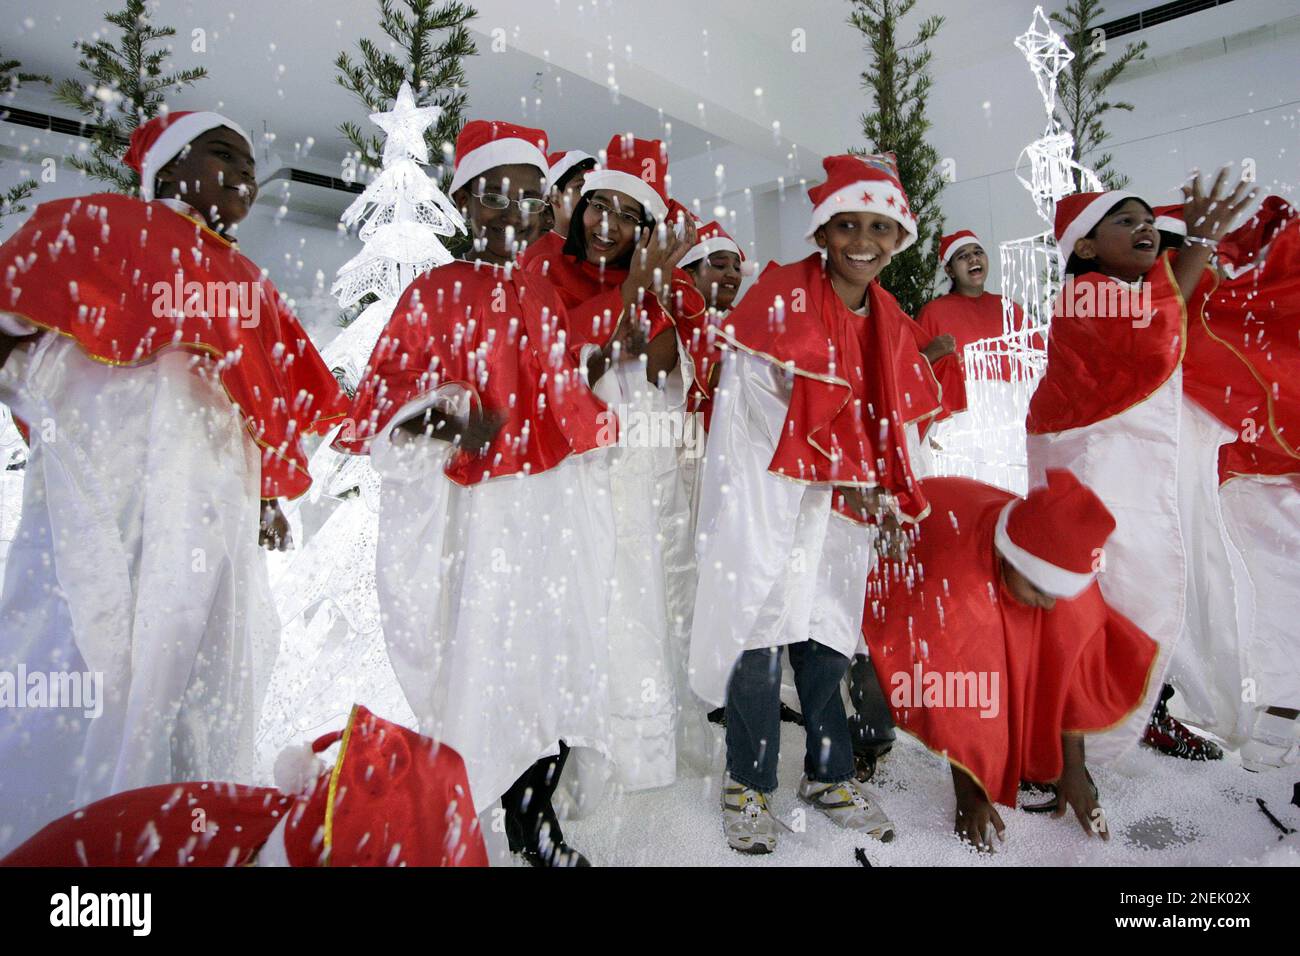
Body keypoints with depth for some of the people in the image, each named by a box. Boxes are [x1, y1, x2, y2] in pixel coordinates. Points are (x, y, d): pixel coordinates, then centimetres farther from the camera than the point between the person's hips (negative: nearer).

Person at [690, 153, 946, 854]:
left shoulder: (892, 324, 12)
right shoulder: (783, 293, -6)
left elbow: (896, 423, 14)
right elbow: (762, 399, -12)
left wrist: (887, 494, -3)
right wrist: (844, 476, -10)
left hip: (841, 505, 5)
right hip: (766, 488, -5)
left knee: (826, 632, 10)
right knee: (761, 627, -3)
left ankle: (828, 775, 27)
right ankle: (749, 784, 14)